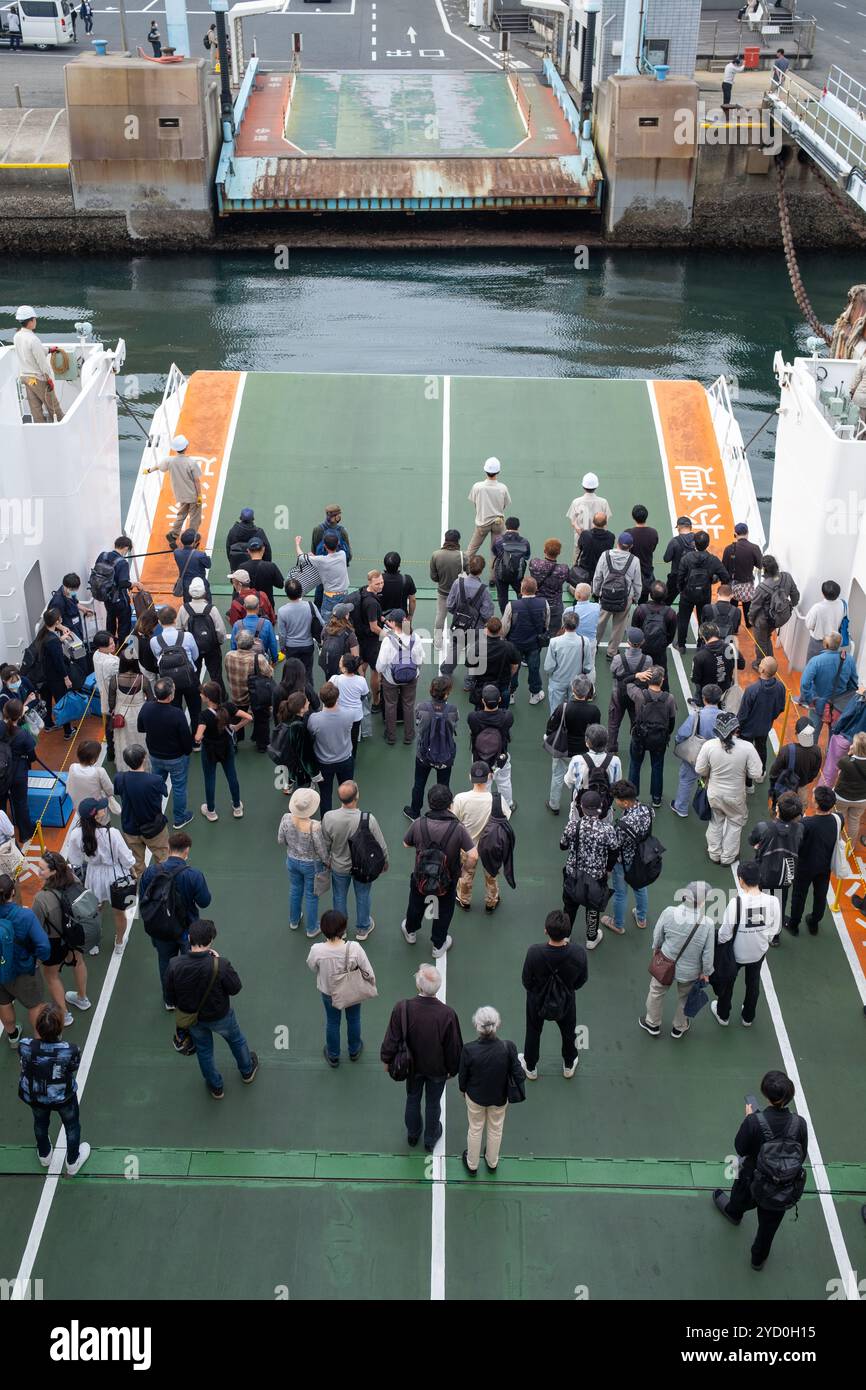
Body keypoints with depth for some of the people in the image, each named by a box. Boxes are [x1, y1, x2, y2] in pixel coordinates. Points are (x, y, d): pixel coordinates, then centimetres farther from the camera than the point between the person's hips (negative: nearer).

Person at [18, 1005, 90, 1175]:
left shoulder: (25, 1046, -35)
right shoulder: (69, 1051, -38)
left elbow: (24, 1064, -11)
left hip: (33, 1096, 2)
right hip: (63, 1098, -2)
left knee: (40, 1123, 35)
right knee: (72, 1126, 30)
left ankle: (44, 1155, 63)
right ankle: (73, 1163, 53)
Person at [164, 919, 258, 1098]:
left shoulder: (174, 965, -29)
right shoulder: (220, 965, -36)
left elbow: (170, 998, -14)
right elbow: (235, 988, -17)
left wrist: (181, 1006, 8)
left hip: (192, 1017, 2)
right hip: (219, 1016, -1)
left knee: (204, 1051, 29)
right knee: (237, 1040, 31)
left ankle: (216, 1087, 49)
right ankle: (247, 1071, 57)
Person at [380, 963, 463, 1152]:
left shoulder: (402, 1009, -32)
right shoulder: (447, 1014, -33)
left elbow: (392, 1039, -17)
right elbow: (454, 1047, -18)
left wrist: (386, 1059, 3)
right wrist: (453, 1069, 2)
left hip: (413, 1065, 1)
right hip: (438, 1069, -1)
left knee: (412, 1099, 28)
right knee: (433, 1103, 24)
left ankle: (413, 1134, 51)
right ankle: (430, 1139, 47)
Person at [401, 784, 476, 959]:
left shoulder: (418, 824, -23)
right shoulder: (458, 828, -27)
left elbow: (406, 844, -5)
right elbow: (473, 856, -27)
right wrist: (463, 866, -7)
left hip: (421, 878, 2)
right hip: (448, 881, -1)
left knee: (416, 905, 31)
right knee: (444, 912, 26)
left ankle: (410, 931, 57)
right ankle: (439, 945, 44)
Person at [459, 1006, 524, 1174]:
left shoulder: (469, 1050, -32)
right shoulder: (508, 1048, -31)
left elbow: (462, 1075, -15)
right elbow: (518, 1074, -18)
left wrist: (462, 1089, 7)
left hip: (475, 1096, -1)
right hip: (500, 1097, 1)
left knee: (475, 1129, 26)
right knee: (496, 1129, 28)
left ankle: (472, 1164, 48)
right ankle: (492, 1163, 52)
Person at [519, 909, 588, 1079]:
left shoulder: (534, 952, -37)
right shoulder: (578, 953, -34)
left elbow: (526, 982, -20)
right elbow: (581, 981, -14)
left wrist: (534, 990, 3)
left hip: (538, 1001, -1)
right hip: (566, 1001, 1)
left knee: (533, 1032, 29)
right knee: (568, 1032, 31)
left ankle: (530, 1067, 52)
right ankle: (569, 1065, 56)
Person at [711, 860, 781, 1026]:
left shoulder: (736, 902, -34)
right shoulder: (772, 901, -24)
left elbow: (725, 934, -23)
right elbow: (775, 929, -8)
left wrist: (716, 941, -1)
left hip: (736, 952, -2)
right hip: (759, 952, 3)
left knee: (726, 983, 26)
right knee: (753, 984, 29)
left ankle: (723, 1015, 48)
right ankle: (748, 1017, 49)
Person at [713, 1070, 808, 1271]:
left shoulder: (754, 1121, -32)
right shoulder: (799, 1124, -24)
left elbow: (741, 1149, -16)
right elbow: (802, 1157, -9)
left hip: (754, 1181, -1)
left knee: (740, 1202, 36)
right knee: (769, 1224, 26)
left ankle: (733, 1213, 67)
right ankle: (759, 1258, 47)